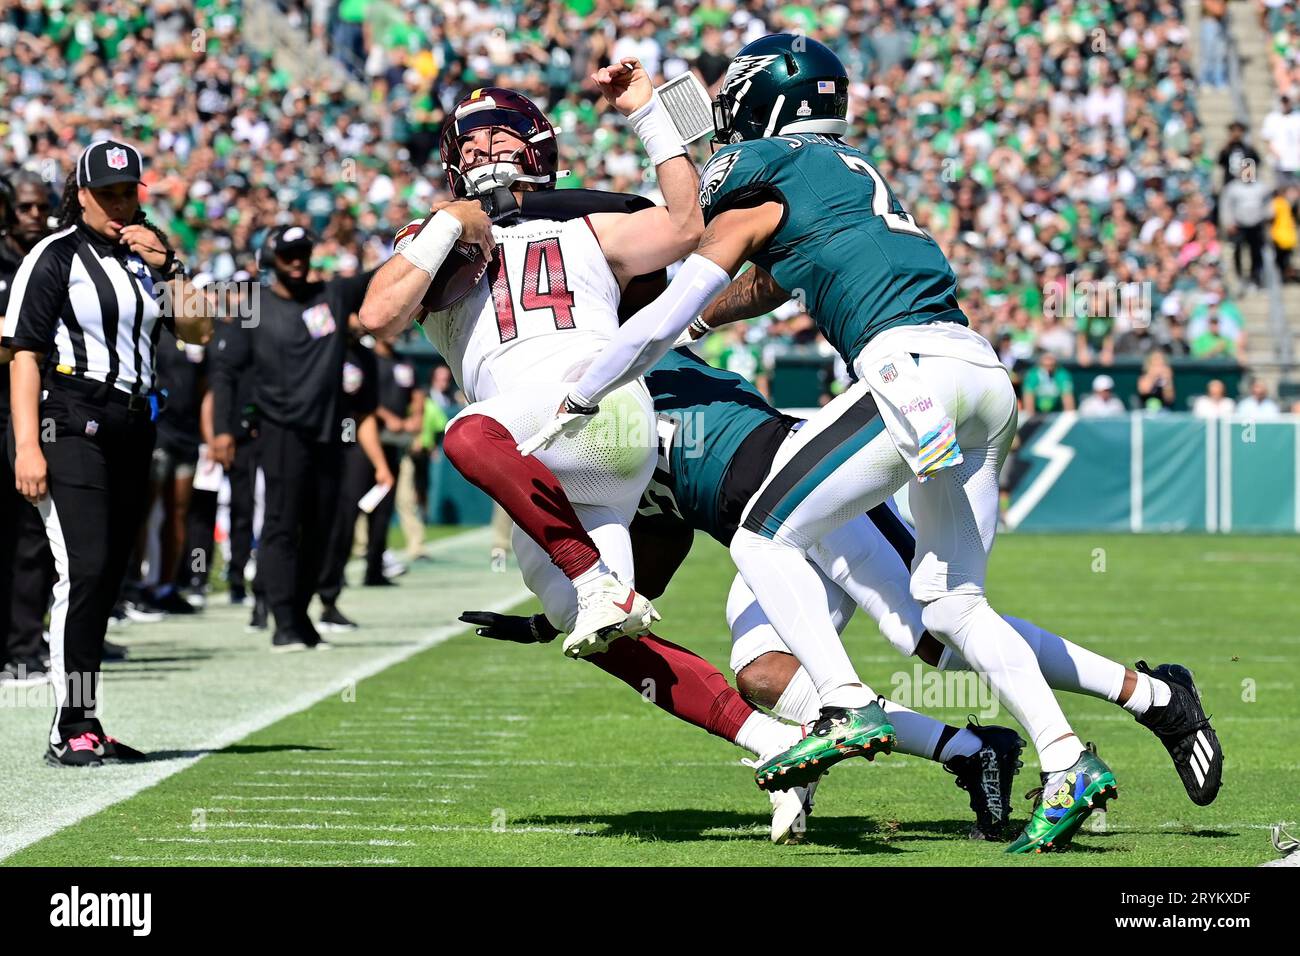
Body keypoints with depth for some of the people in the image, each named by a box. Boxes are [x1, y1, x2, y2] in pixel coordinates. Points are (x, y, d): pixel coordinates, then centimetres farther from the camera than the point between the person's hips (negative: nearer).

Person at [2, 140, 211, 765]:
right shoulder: (55, 257, -1)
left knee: (104, 582, 6)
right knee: (84, 570, -17)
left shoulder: (149, 256, 18)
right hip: (68, 425, -6)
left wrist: (165, 267, -3)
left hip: (129, 428, 7)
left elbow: (198, 331, 10)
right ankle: (70, 728, -17)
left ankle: (83, 726, 10)